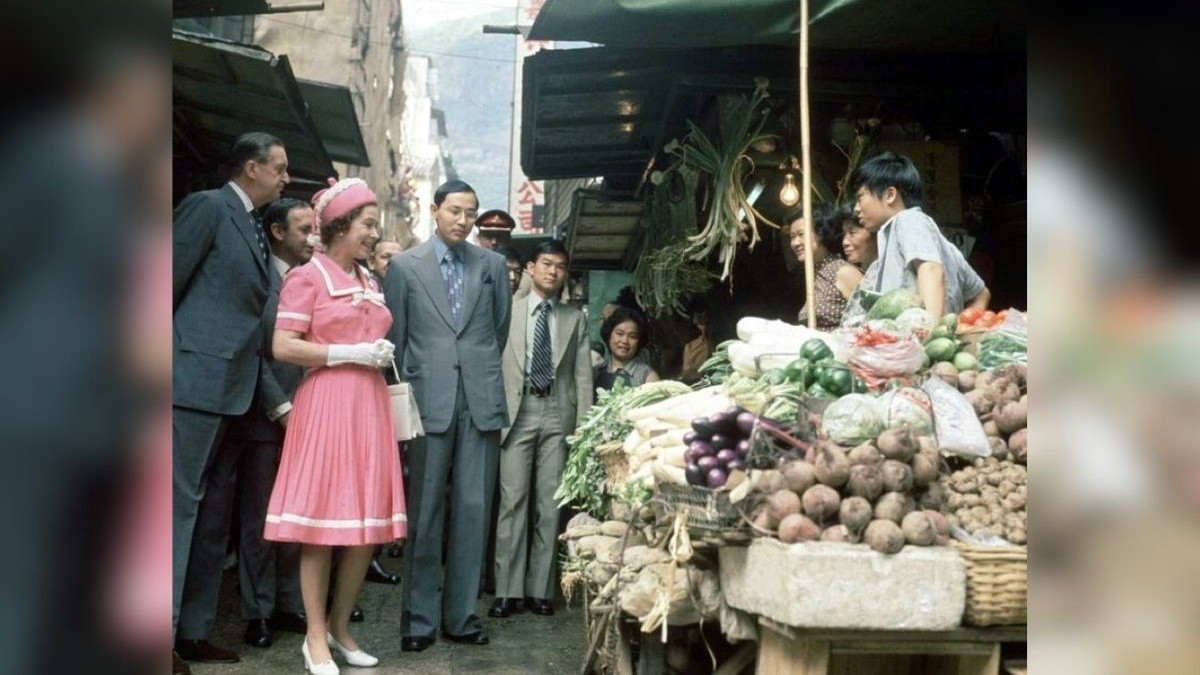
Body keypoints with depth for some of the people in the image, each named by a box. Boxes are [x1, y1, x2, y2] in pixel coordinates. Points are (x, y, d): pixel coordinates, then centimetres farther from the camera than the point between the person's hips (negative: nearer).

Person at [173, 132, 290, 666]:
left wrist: (278, 400, 16)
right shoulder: (208, 206, -5)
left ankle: (192, 633, 20)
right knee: (178, 507, -8)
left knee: (213, 516, 12)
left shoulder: (253, 228, 19)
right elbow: (168, 285, -11)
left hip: (231, 392, 9)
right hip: (193, 384, -9)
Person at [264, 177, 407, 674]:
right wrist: (350, 354, -13)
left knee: (368, 522, 6)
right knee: (321, 523, -2)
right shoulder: (308, 277, -4)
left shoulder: (369, 281, 18)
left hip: (370, 405, 7)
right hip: (326, 405, -7)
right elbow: (283, 347, -12)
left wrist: (382, 354, 11)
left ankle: (340, 627, 19)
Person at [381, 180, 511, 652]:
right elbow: (395, 337, 7)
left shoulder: (493, 265, 9)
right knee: (425, 511, 1)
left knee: (474, 510, 3)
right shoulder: (404, 266, 5)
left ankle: (461, 615, 11)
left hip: (481, 402, 2)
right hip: (429, 402, -2)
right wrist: (407, 391, 5)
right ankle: (420, 618, 9)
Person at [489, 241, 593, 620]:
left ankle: (540, 589, 9)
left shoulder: (575, 319, 13)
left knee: (549, 504, 3)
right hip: (517, 411, -2)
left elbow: (583, 375, 9)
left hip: (558, 413, 2)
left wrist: (584, 425, 2)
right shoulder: (508, 311, 7)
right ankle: (508, 590, -1)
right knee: (513, 501, -4)